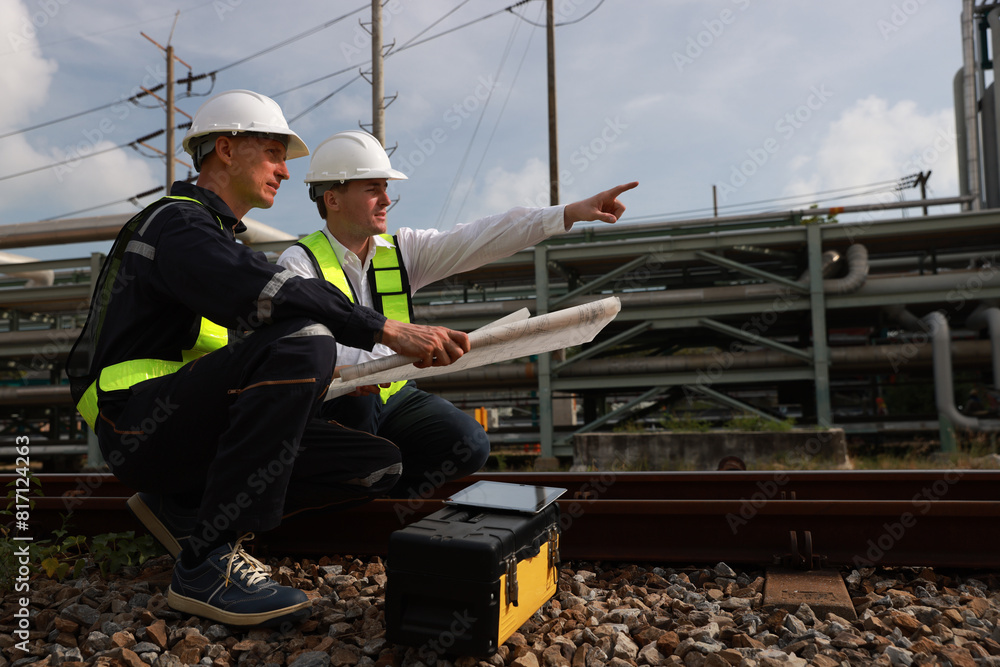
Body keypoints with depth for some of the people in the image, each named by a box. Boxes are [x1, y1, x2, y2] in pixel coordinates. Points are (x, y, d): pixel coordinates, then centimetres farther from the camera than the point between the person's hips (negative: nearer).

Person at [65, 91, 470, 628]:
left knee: (377, 464, -6)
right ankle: (208, 564, -26)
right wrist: (389, 331, -32)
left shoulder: (216, 238, 23)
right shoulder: (175, 222, -9)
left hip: (191, 429, 9)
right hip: (137, 425, -9)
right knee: (303, 342, -33)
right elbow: (269, 296, -28)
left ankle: (182, 507, 2)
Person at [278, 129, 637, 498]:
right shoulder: (300, 262, -11)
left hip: (391, 398, 4)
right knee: (352, 391, -36)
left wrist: (570, 212, -15)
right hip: (328, 402, -4)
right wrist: (393, 356, -41)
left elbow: (478, 240, -6)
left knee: (468, 445, -15)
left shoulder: (401, 249, 4)